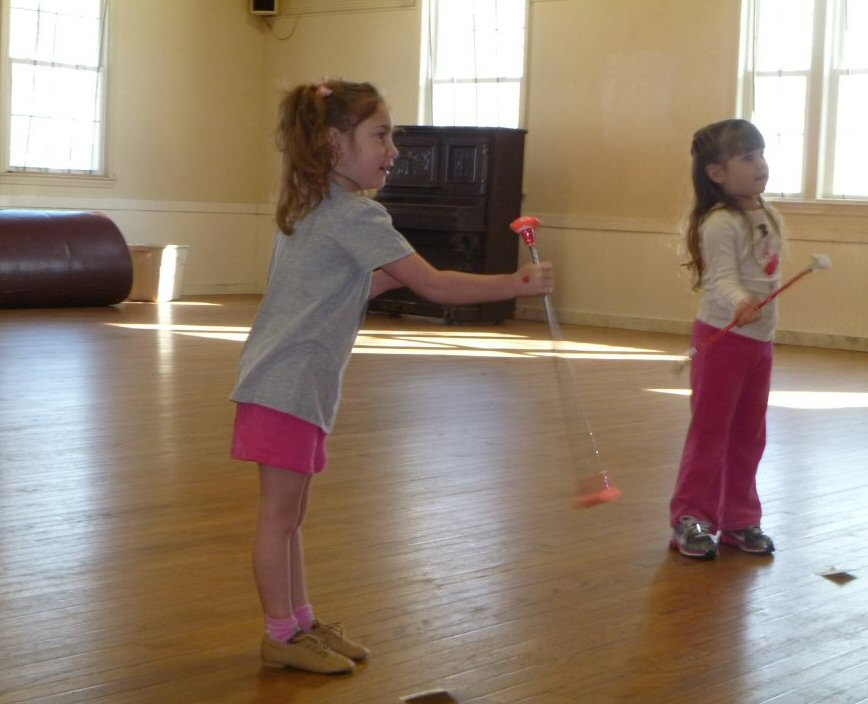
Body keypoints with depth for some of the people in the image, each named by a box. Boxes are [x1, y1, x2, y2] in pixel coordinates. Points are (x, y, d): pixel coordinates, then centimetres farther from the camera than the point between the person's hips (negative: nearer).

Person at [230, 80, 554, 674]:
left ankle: (301, 621, 26)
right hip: (288, 385, -10)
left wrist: (388, 275, 8)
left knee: (292, 512, 16)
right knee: (280, 513, 0)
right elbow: (434, 286, -17)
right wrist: (519, 284, -11)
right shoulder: (355, 215, -16)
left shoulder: (312, 206, 14)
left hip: (297, 384, 10)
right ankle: (282, 636, 10)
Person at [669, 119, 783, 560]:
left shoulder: (770, 218, 10)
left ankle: (739, 519, 24)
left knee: (749, 436, 13)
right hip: (721, 338, -8)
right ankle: (691, 519, 8)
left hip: (759, 341, 8)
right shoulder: (720, 223, -17)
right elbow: (721, 278, -25)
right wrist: (740, 304, -44)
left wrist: (764, 322, 16)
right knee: (709, 432, -1)